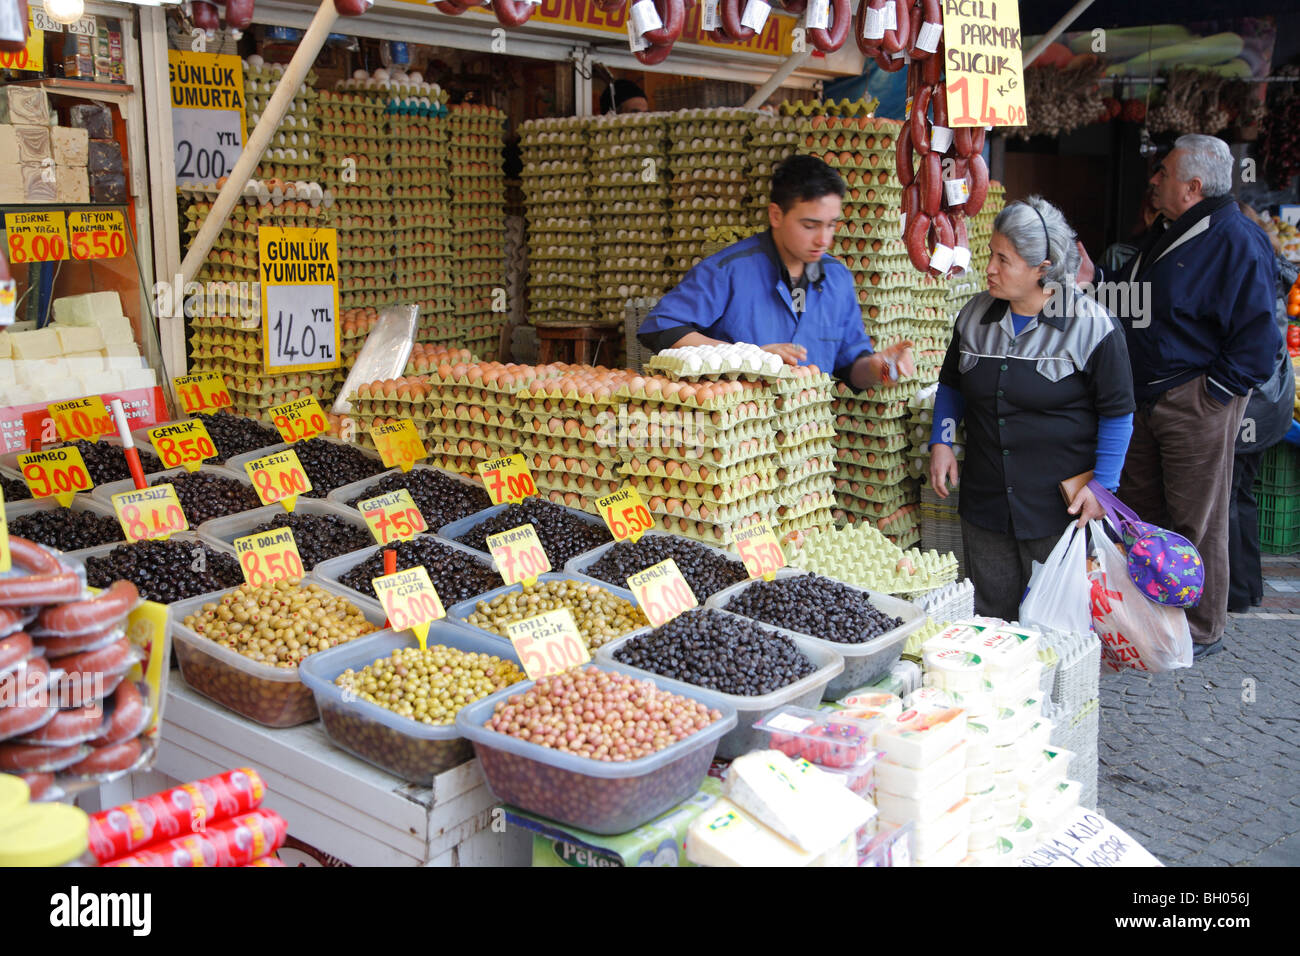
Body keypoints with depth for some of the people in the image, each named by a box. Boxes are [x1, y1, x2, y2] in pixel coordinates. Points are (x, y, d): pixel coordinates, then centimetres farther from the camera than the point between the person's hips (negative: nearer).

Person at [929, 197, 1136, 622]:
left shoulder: (1091, 326, -10)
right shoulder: (974, 315, 5)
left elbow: (1117, 412, -4)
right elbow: (952, 386, 20)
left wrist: (1102, 485, -8)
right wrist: (941, 442, 6)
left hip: (1060, 507, -5)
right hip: (984, 499, 5)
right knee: (989, 616, 12)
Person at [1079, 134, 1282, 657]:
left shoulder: (1236, 242, -15)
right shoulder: (1163, 238, 14)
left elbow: (1258, 339, -18)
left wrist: (1211, 392, -17)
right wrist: (1094, 279, 9)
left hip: (1196, 405, -9)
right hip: (1144, 399, 9)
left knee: (1195, 522, 1)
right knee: (1138, 511, 16)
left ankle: (1201, 632, 16)